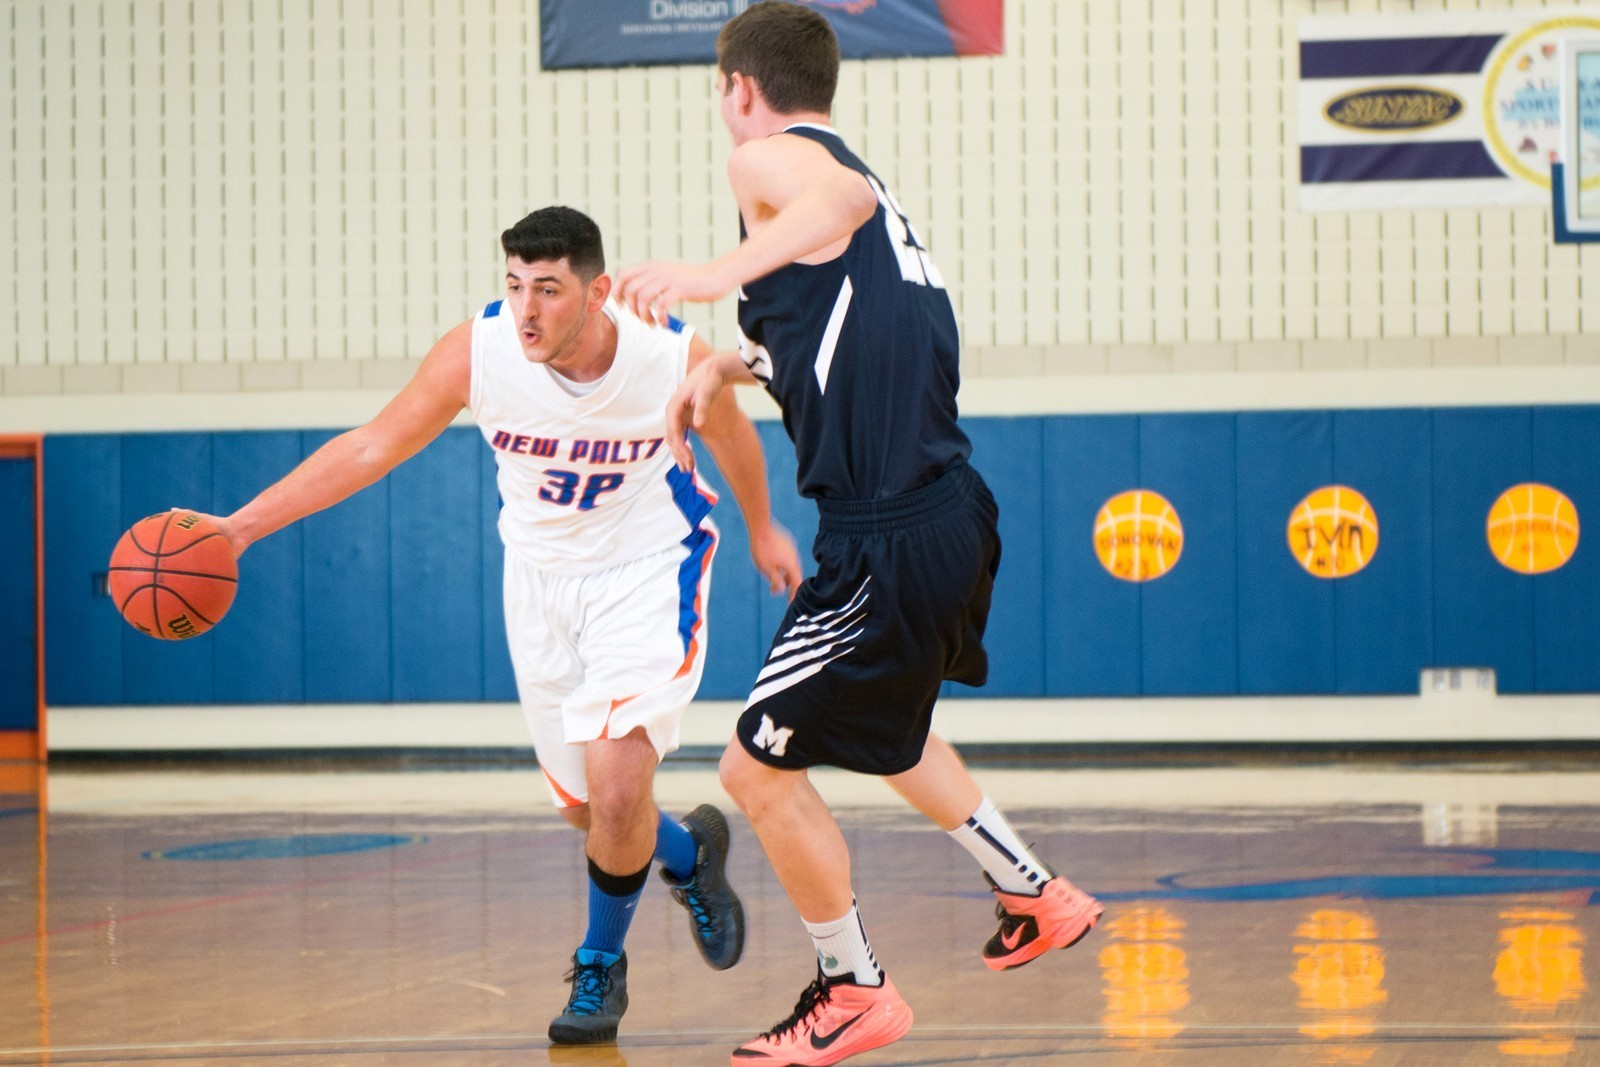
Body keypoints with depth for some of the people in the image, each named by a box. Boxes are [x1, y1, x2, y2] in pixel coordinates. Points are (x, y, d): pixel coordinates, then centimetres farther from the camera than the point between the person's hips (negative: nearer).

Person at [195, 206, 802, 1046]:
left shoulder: (676, 359, -25)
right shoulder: (478, 352, -24)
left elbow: (730, 434, -1)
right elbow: (372, 448, -16)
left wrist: (763, 529, 17)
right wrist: (242, 526, -22)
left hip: (649, 571, -3)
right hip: (541, 574, 3)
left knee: (615, 787, -19)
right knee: (588, 807, 11)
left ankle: (601, 966, 9)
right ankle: (688, 853, 46)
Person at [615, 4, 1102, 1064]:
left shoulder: (768, 158, -6)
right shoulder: (854, 178, 21)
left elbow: (845, 199, -31)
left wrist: (720, 271, -46)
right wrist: (727, 364, 36)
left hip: (888, 540, -10)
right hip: (952, 505, 10)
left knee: (759, 766, 3)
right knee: (880, 724, 34)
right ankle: (1036, 894, 39)